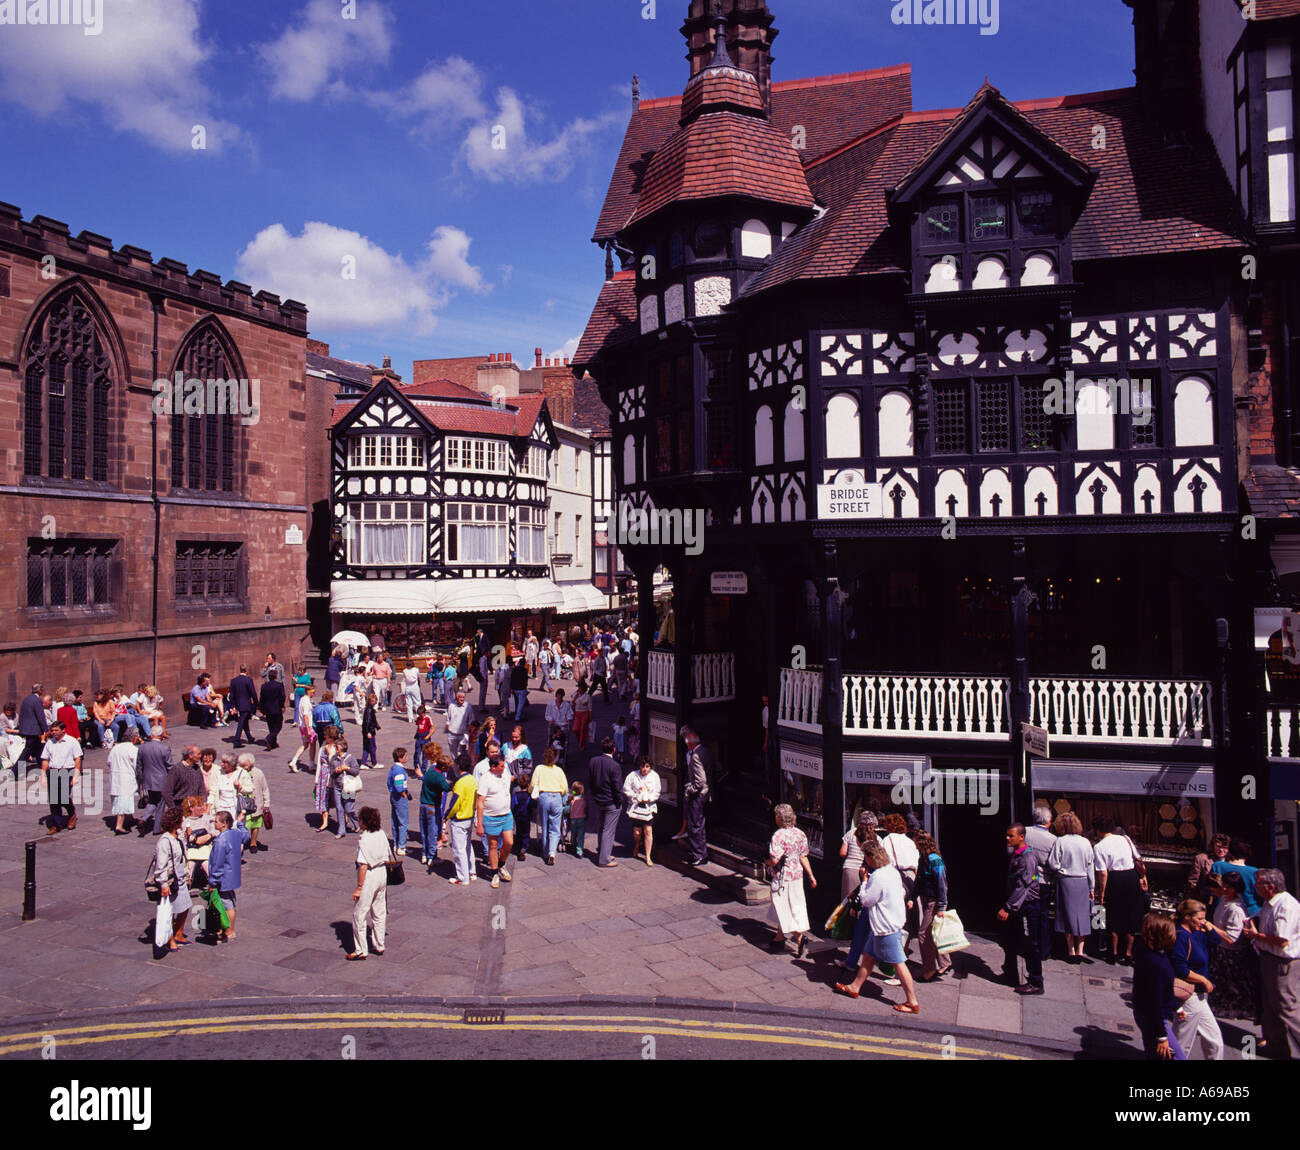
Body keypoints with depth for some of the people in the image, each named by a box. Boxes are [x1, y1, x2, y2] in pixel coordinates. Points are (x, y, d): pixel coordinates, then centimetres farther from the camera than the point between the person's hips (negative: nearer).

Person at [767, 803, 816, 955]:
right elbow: (803, 857, 4)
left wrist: (766, 861, -4)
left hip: (782, 877, -8)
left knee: (785, 910, 3)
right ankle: (779, 938, 33)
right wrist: (811, 875, 10)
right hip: (797, 874, 8)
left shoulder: (778, 836, -21)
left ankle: (800, 939, -6)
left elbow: (774, 860, -25)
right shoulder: (800, 833, 1)